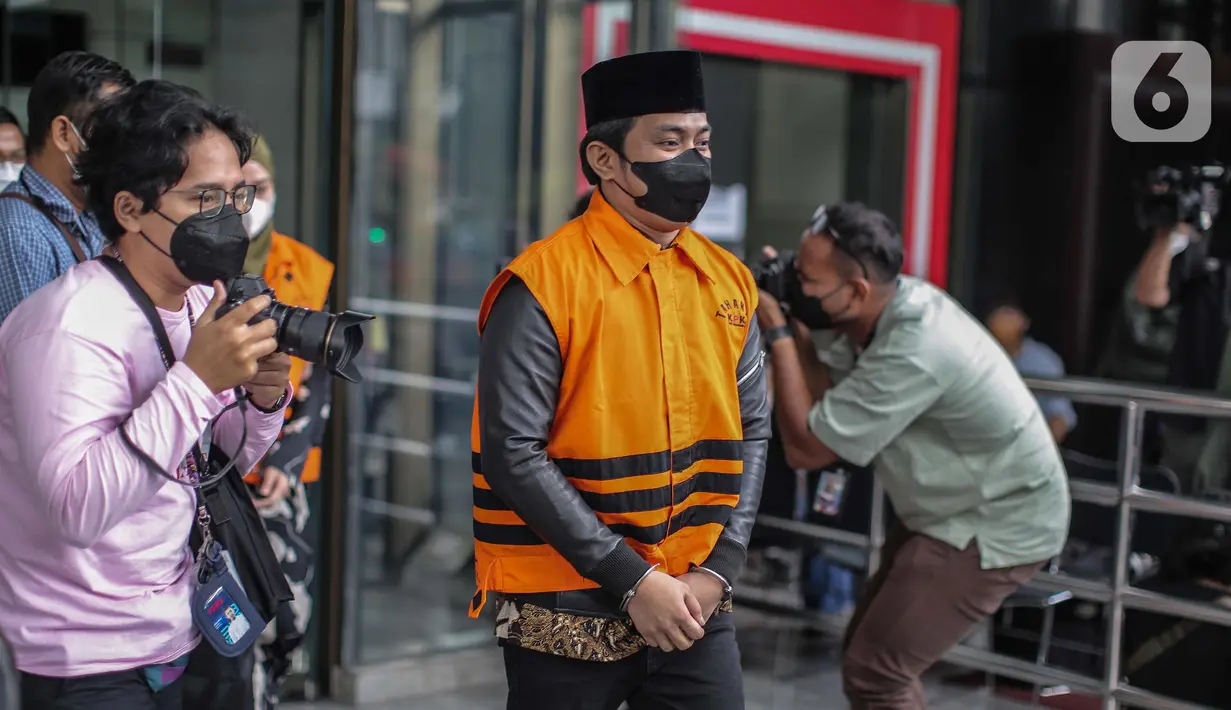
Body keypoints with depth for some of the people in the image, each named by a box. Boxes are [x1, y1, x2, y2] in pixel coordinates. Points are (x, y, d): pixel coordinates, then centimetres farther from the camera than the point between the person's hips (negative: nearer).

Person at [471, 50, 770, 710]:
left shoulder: (728, 282, 5)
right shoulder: (542, 284, -12)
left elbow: (750, 432, 8)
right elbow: (513, 456, -15)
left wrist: (716, 570, -3)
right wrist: (632, 579, -16)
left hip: (695, 607, 5)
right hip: (569, 616, -4)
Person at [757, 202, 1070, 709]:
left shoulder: (912, 353, -33)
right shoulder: (884, 309, -6)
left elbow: (805, 448, -25)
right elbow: (822, 391, 3)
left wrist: (777, 334, -21)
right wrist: (787, 324, -10)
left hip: (996, 527, -9)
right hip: (959, 512, 10)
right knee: (867, 647, 16)